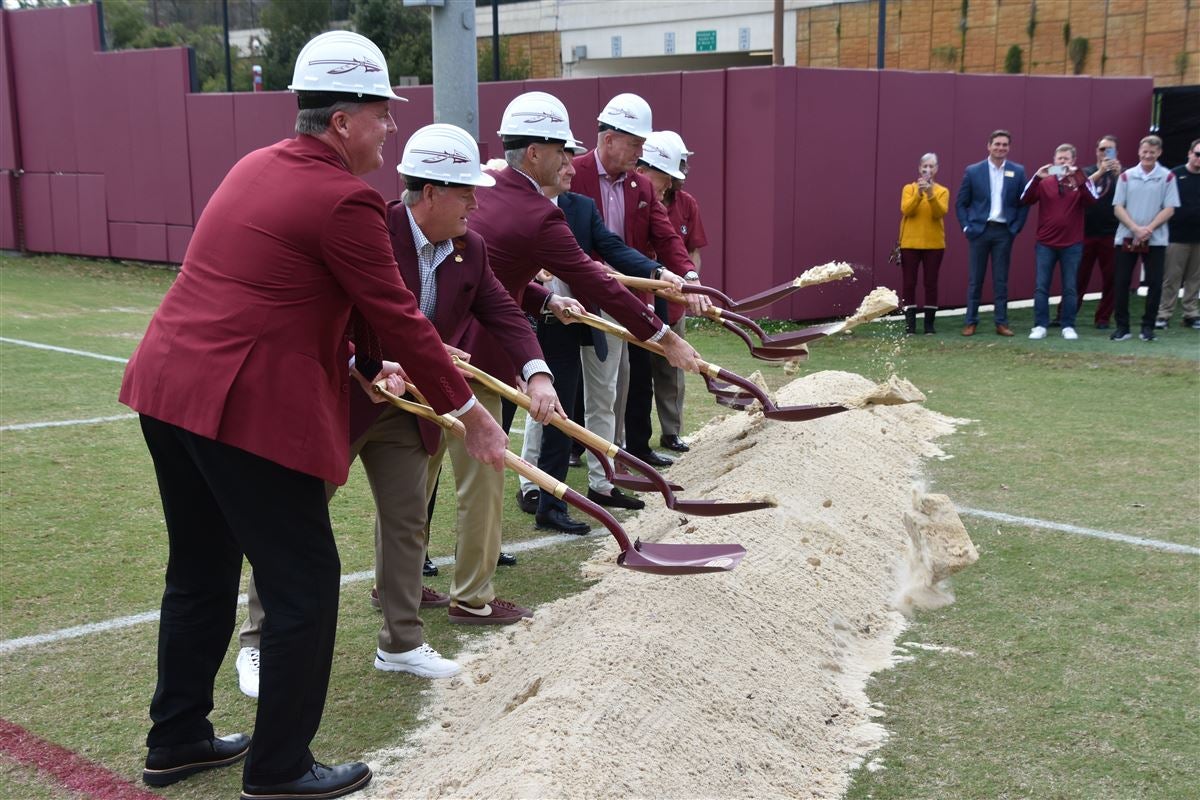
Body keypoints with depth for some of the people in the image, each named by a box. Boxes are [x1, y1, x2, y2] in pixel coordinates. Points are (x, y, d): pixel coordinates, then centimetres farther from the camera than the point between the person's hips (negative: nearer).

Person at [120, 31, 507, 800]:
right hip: (250, 409, -10)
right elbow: (397, 315, -10)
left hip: (169, 389, 10)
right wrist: (469, 410, 0)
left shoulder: (258, 167, 15)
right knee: (305, 587, 4)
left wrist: (358, 362, 26)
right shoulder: (343, 198, -13)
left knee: (200, 574, 21)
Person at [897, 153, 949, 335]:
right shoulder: (909, 188, 5)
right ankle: (910, 323, 3)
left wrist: (931, 194, -25)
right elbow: (906, 210, -11)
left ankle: (929, 323, 8)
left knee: (931, 283, 2)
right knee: (909, 283, -1)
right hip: (910, 243, 0)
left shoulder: (942, 191, 5)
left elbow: (941, 213, -12)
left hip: (934, 244, 0)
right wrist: (918, 193, -24)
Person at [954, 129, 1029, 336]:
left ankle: (1001, 323, 9)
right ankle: (971, 322, 10)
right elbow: (960, 203, 4)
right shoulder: (973, 171, 1)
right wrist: (966, 227, -4)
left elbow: (1024, 202, 6)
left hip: (1004, 231, 1)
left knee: (1001, 280, 5)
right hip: (980, 230, -1)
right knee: (975, 279, 4)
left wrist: (1016, 228, -2)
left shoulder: (1018, 171, 4)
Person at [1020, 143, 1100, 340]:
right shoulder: (1044, 182, 5)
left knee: (1070, 288, 4)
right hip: (1045, 243, 1)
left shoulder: (1080, 183, 2)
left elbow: (1092, 198, -16)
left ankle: (1068, 326, 10)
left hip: (1072, 245, -1)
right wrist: (1036, 177, -19)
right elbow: (1025, 200, -7)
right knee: (1041, 287, 0)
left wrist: (1077, 176, -24)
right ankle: (1040, 326, 5)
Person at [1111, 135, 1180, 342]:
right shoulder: (1126, 176, 6)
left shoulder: (1168, 177, 1)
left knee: (1154, 284, -1)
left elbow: (1169, 209, -2)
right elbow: (1118, 208, 2)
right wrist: (1135, 228, -12)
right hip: (1126, 237, 1)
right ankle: (1122, 327, 9)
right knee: (1121, 282, 0)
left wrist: (1149, 229, -14)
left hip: (1155, 239, -1)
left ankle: (1148, 327, 9)